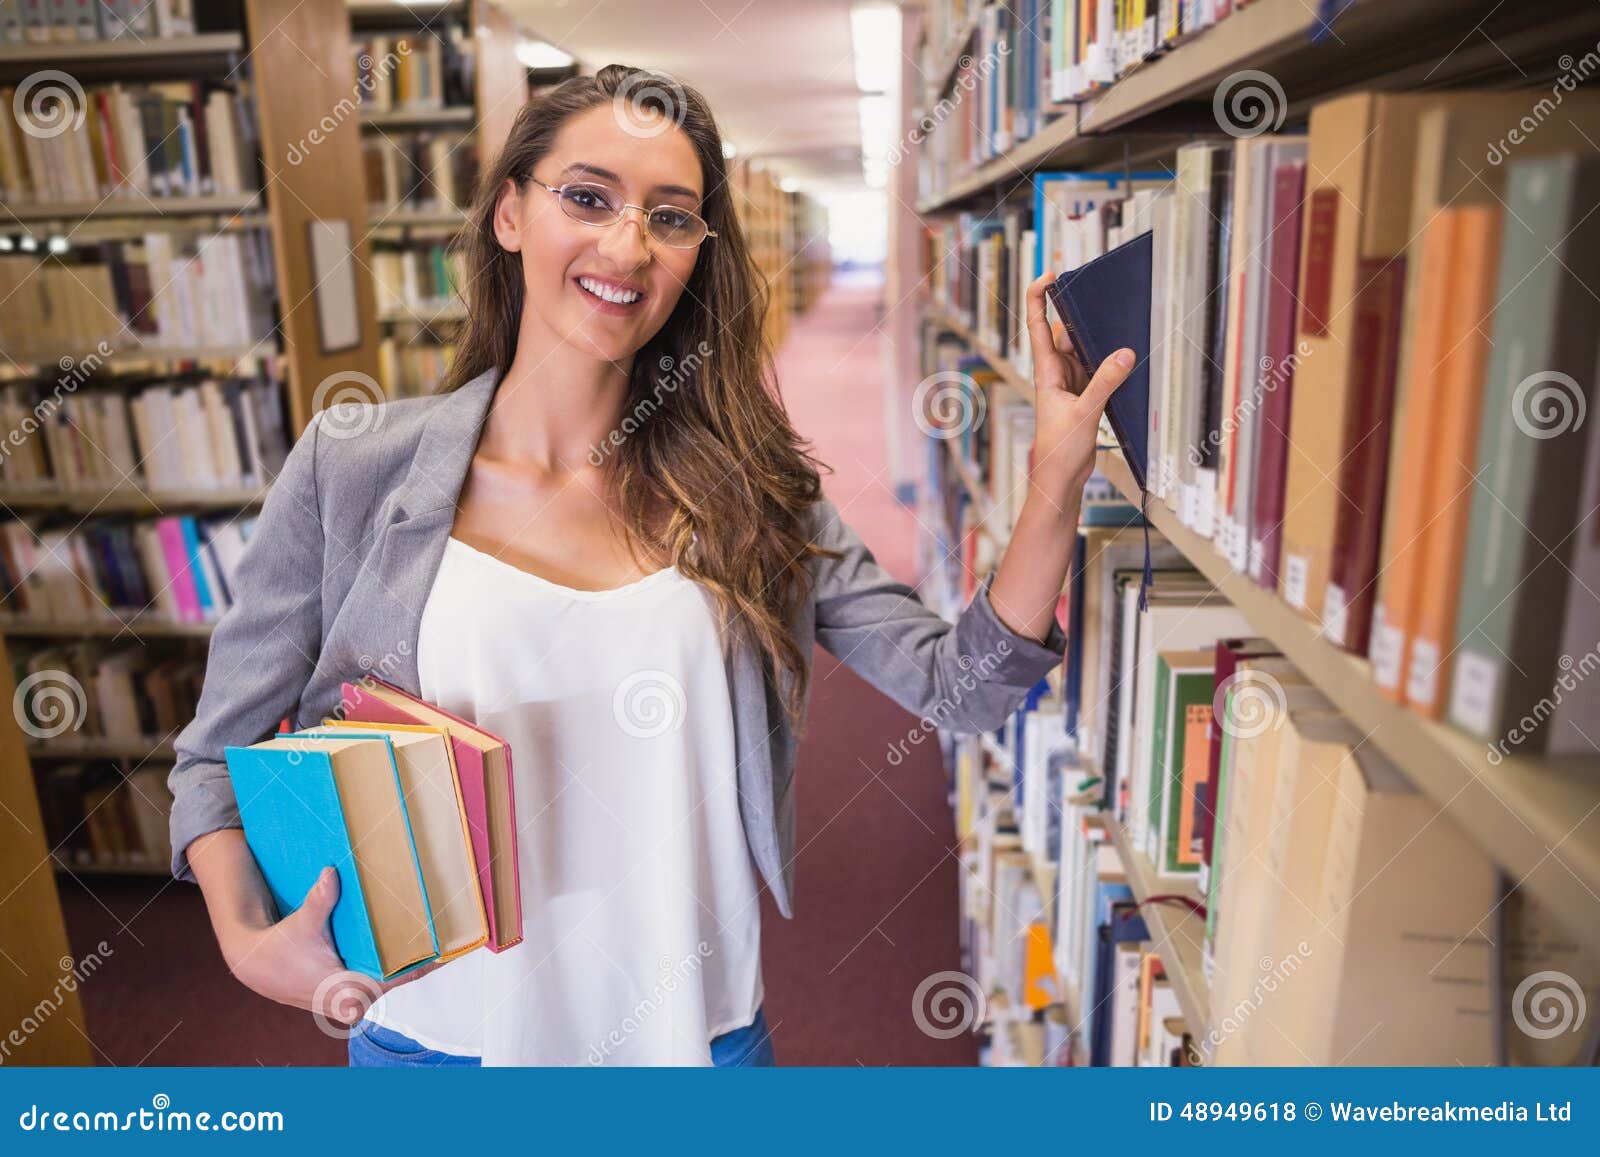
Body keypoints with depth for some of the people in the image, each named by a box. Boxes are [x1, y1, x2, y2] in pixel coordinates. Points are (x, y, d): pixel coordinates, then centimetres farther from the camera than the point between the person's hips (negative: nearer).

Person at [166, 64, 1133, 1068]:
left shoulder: (746, 487, -6)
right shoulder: (353, 466, -9)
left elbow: (958, 686, -8)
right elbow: (219, 752, -1)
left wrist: (1059, 476, -20)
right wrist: (248, 941, -17)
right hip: (438, 1034, 0)